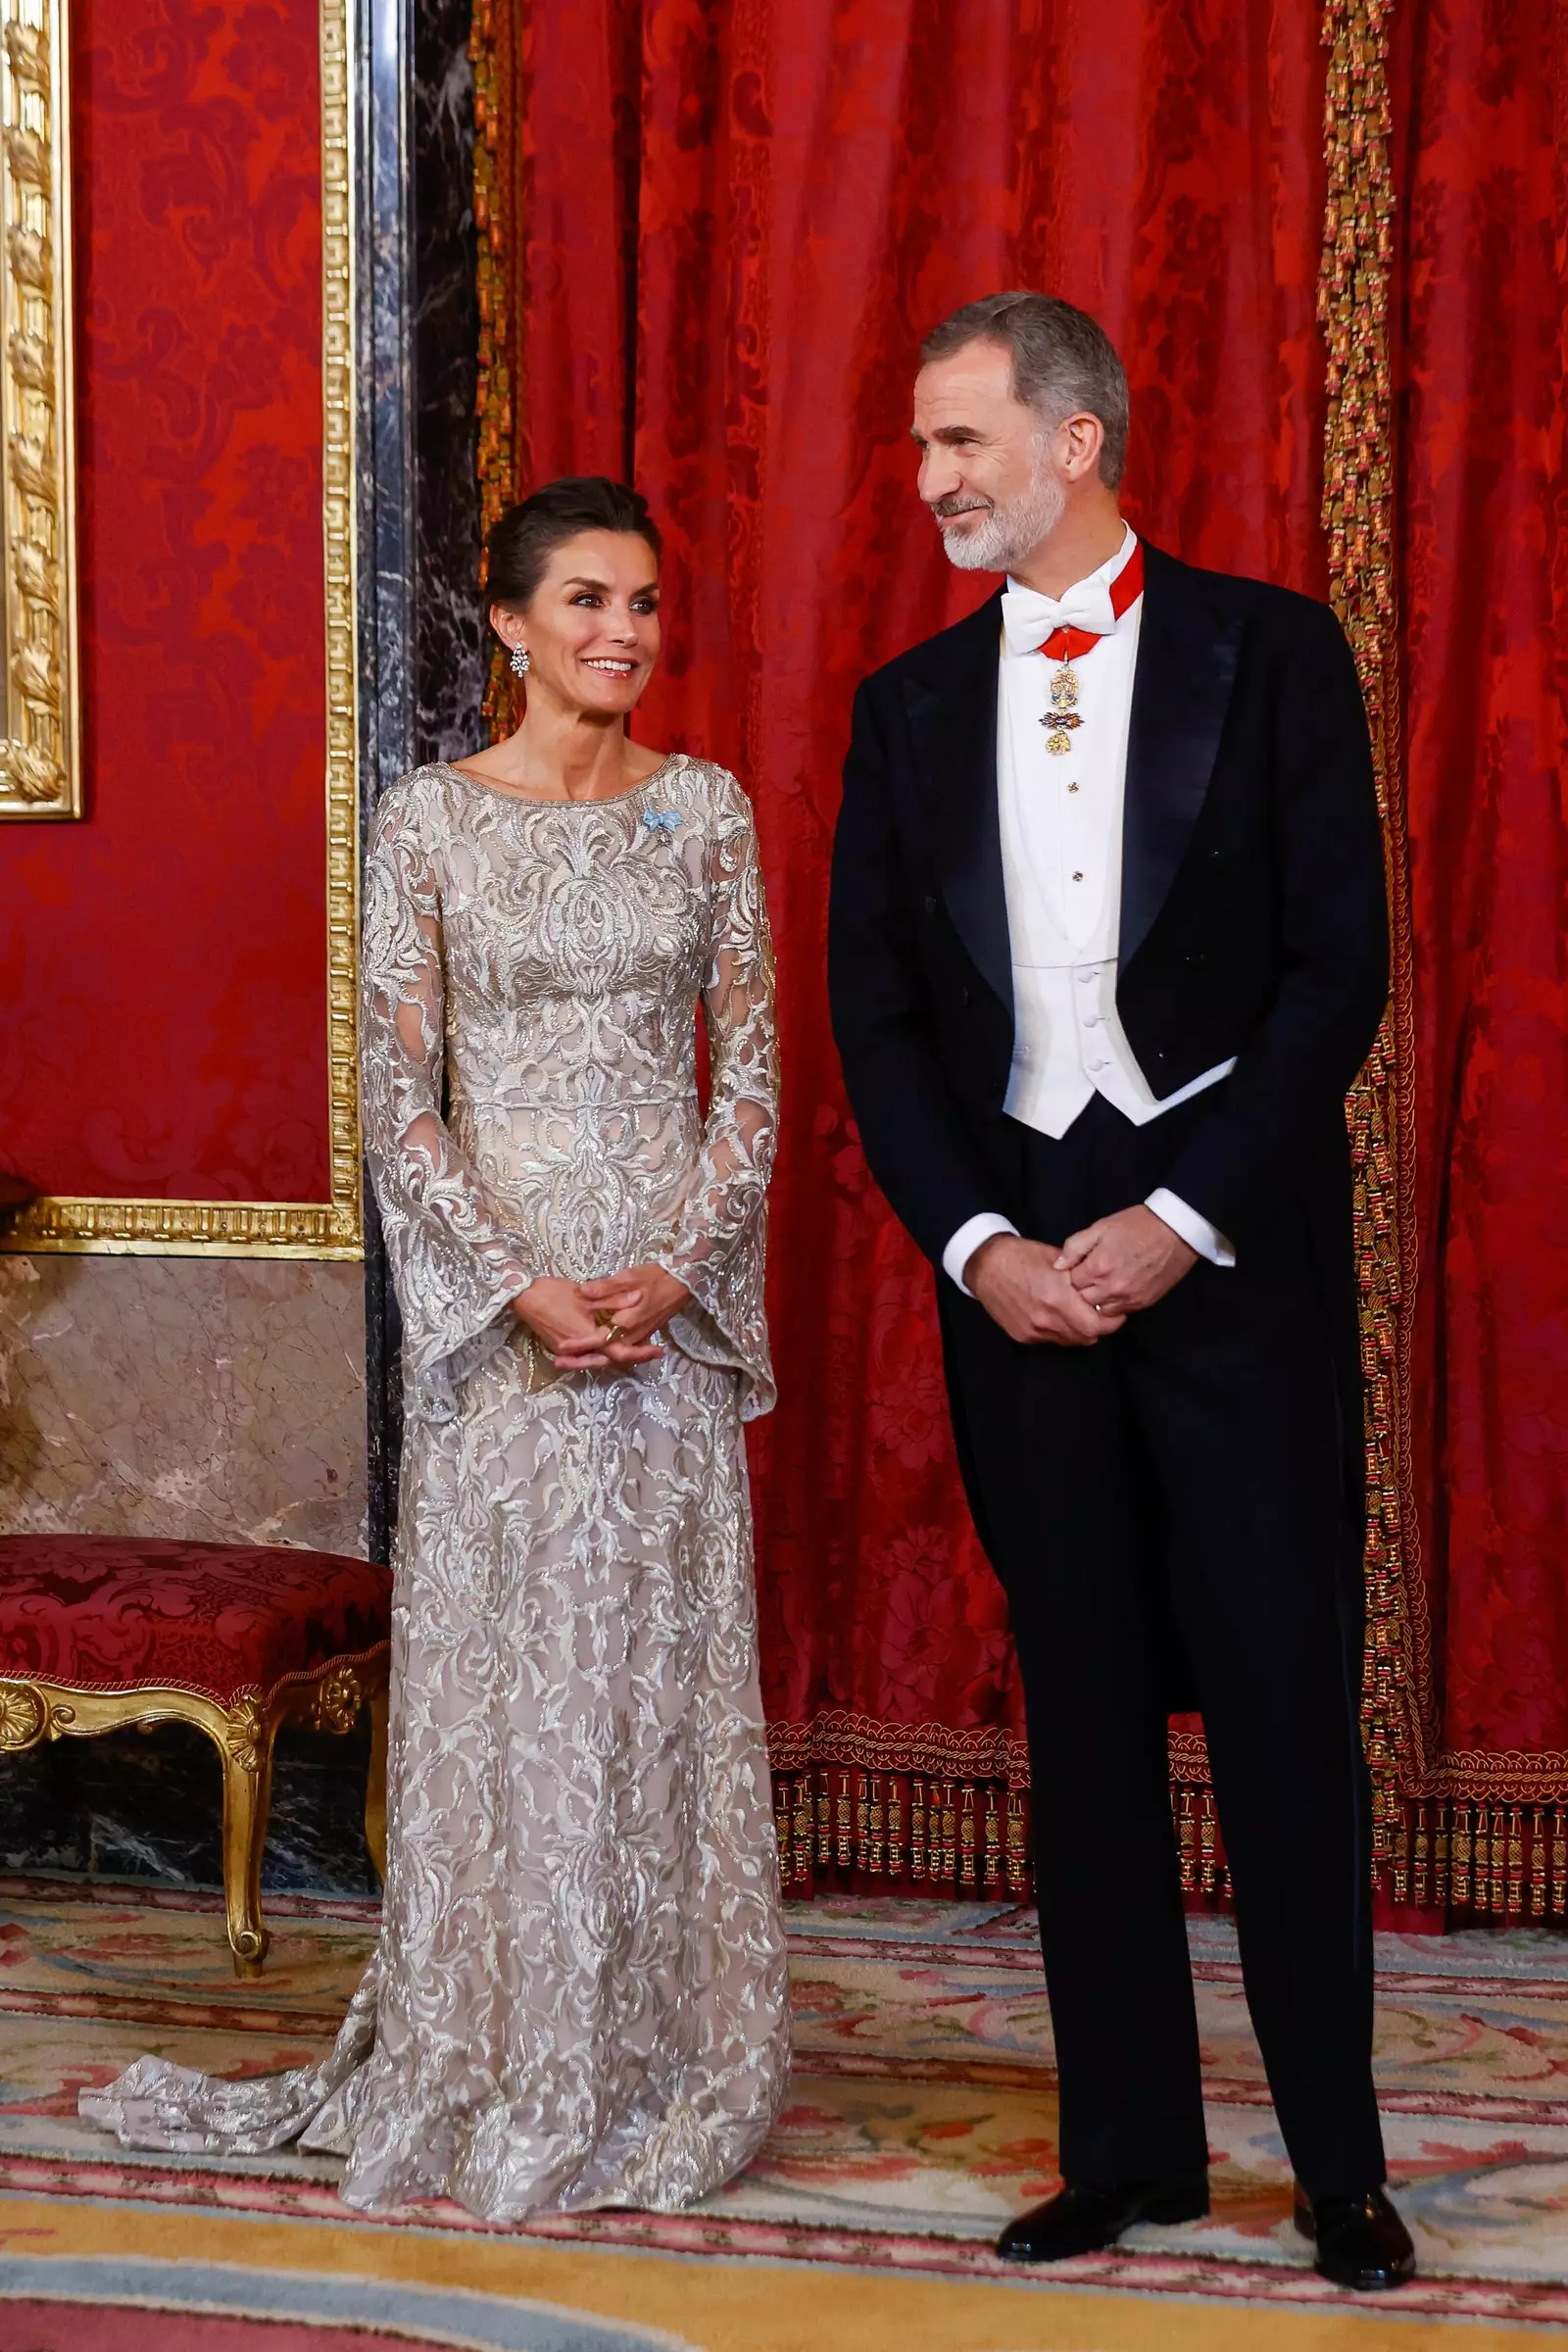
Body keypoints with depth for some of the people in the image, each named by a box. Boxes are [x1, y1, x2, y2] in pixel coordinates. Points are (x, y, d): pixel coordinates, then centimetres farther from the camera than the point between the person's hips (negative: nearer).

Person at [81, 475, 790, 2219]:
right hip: (500, 1298, -2)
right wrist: (521, 1285, -14)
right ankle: (499, 2071, 13)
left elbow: (750, 1062, 4)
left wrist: (677, 1268, -10)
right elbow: (398, 1097, -3)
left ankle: (663, 2061, 17)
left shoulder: (708, 810, 5)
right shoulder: (429, 822, -1)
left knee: (667, 1666, 5)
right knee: (504, 1667, 2)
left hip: (672, 1298, 2)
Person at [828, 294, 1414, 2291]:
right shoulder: (911, 707, 10)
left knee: (1286, 1695, -1)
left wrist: (1184, 1218, -13)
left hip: (1234, 1245, -3)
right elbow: (873, 1013, 8)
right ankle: (1130, 2144, 17)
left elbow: (1338, 967, -6)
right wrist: (977, 1244, -5)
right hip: (1016, 1261, 4)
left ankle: (1338, 2158, 9)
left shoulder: (1267, 653, 0)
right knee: (1081, 1708, 7)